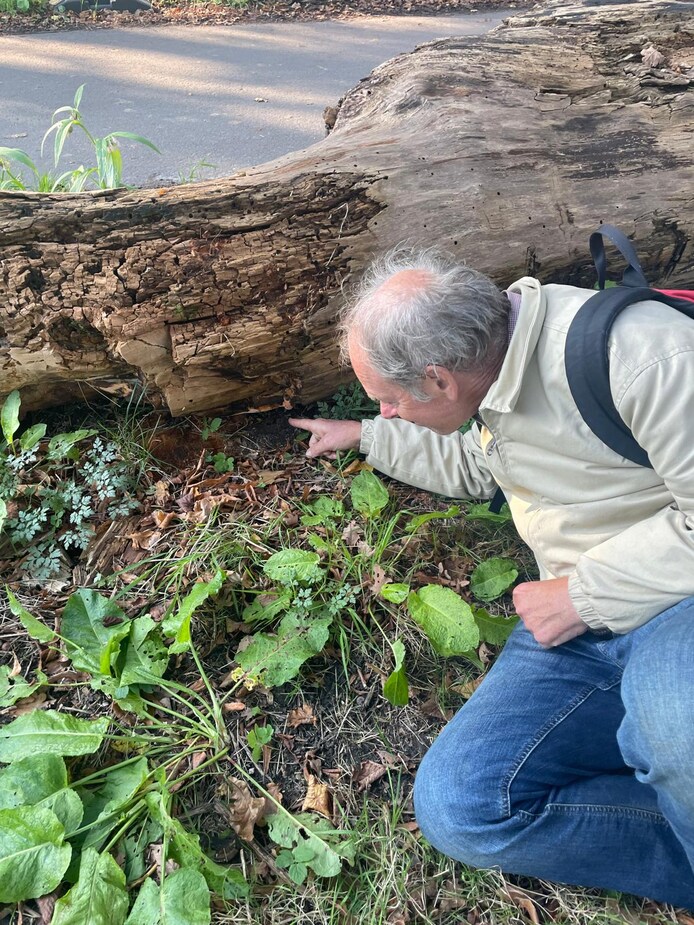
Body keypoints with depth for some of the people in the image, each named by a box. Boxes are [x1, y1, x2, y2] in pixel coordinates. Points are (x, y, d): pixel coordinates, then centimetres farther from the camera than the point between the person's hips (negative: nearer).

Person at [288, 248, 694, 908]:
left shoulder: (639, 358, -21)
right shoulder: (496, 374, 9)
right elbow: (474, 465, 30)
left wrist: (581, 592, -15)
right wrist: (363, 436, 37)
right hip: (582, 617, 7)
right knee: (456, 806, -13)